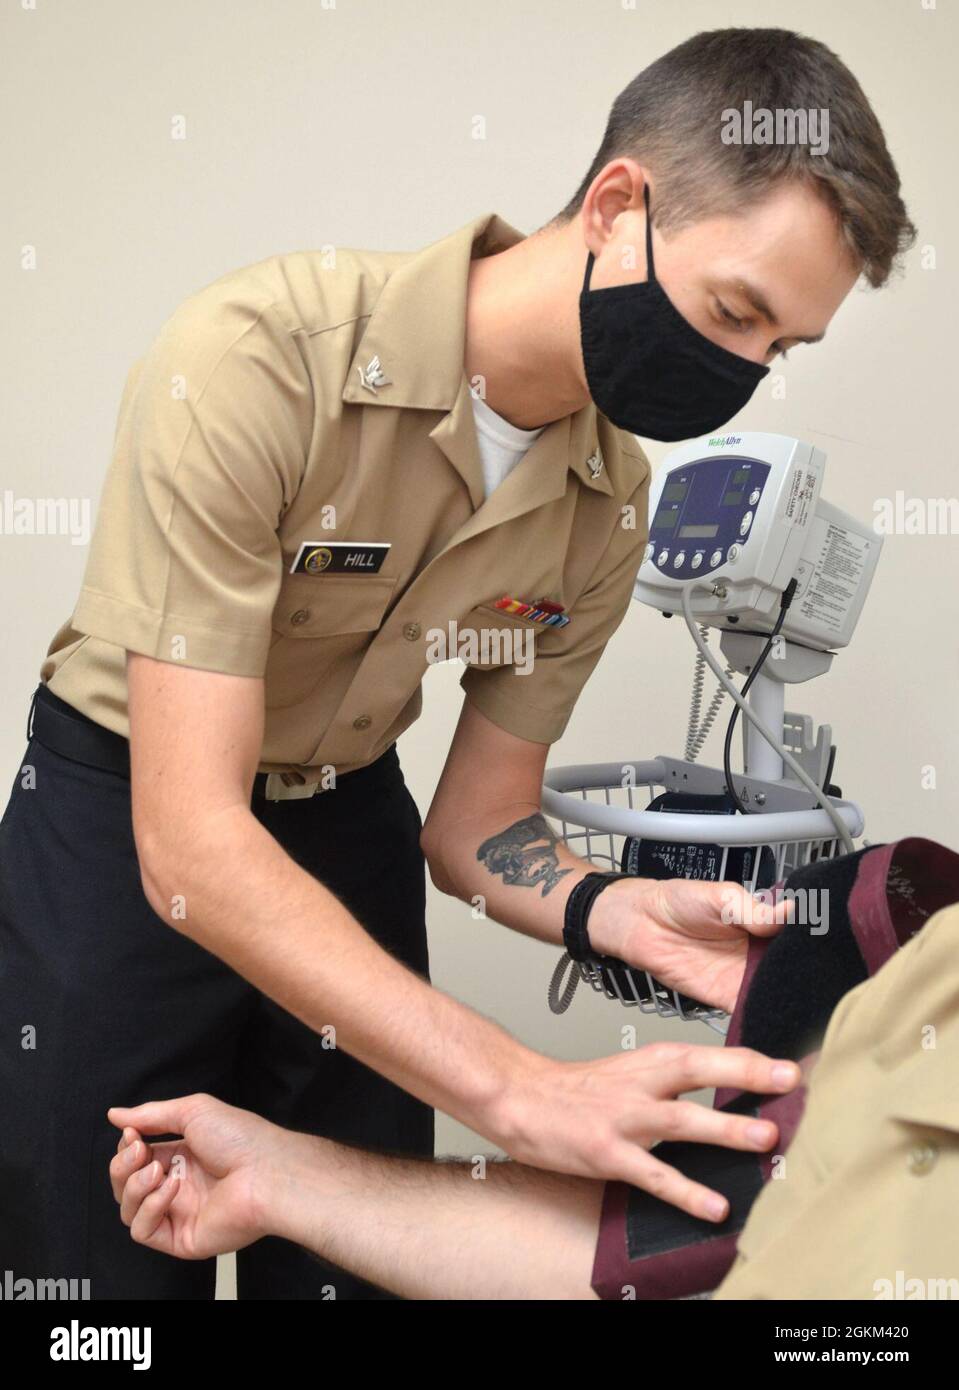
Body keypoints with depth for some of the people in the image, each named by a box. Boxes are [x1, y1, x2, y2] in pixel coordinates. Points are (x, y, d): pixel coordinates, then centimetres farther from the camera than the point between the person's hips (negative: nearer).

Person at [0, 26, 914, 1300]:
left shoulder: (612, 507, -12)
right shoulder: (258, 358, -30)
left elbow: (473, 827, -3)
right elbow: (188, 840, -34)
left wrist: (622, 913, -25)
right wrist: (521, 1093, -38)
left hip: (350, 825, 4)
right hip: (125, 816, -4)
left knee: (359, 1261, 9)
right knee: (110, 1267, 5)